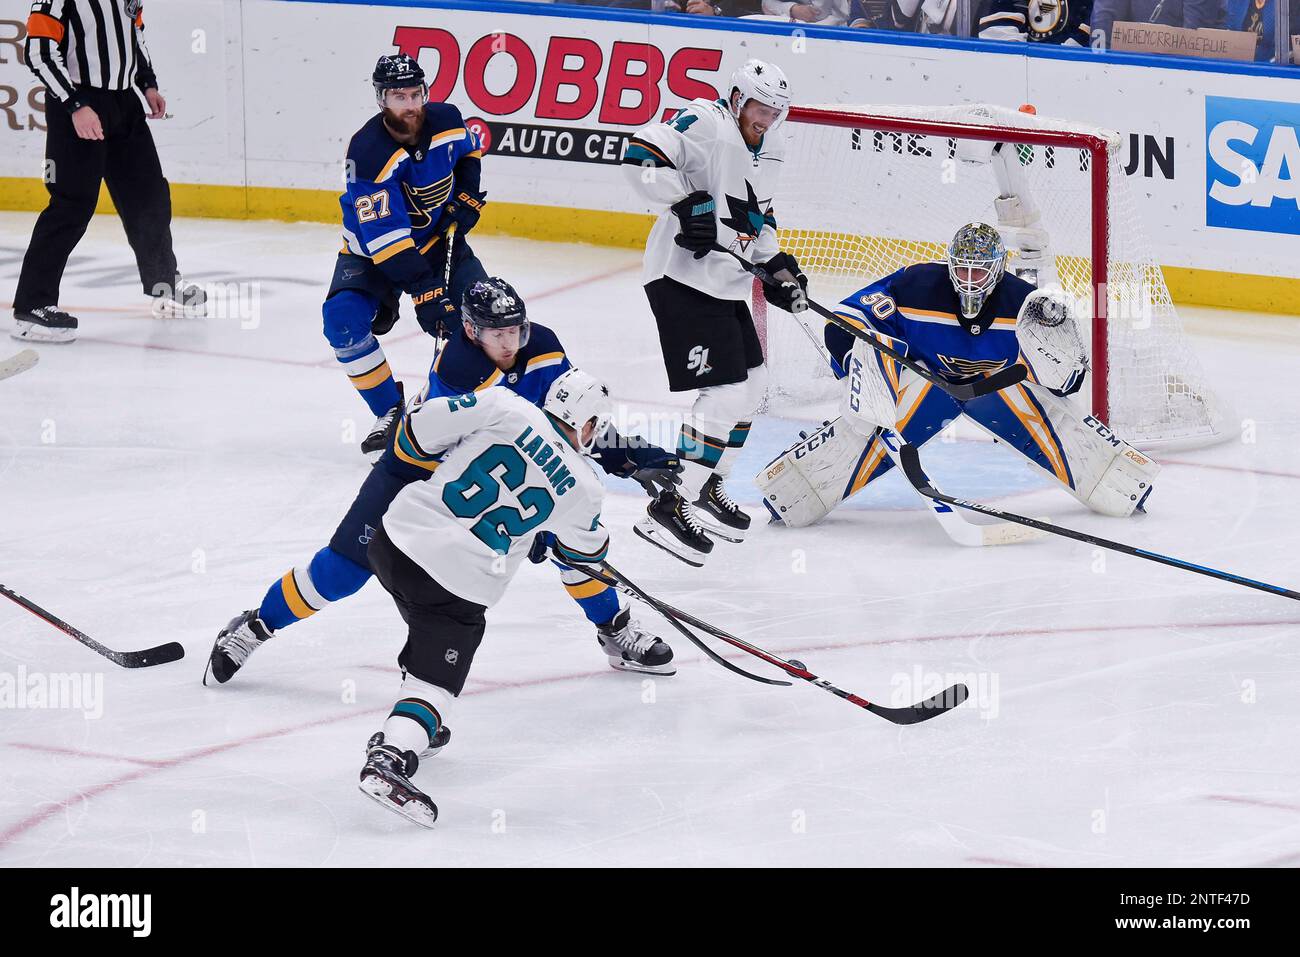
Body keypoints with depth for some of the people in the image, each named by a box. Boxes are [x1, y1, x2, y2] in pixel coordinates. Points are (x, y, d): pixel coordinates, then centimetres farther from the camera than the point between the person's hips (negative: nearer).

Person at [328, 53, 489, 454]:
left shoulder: (445, 120, -16)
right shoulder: (368, 152, -32)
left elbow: (469, 149, 12)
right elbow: (385, 237, -35)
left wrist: (467, 198, -5)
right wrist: (423, 292, -40)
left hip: (439, 237, 3)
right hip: (372, 248, -3)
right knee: (344, 320, -23)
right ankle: (391, 411, -6)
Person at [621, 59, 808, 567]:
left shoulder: (766, 150, 15)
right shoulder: (707, 125, -15)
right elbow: (642, 153, -26)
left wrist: (775, 263, 14)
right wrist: (686, 203, -32)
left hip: (726, 285, 10)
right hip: (684, 277, -10)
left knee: (751, 381, 19)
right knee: (725, 391, -15)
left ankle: (708, 488, 34)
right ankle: (670, 507, -12)